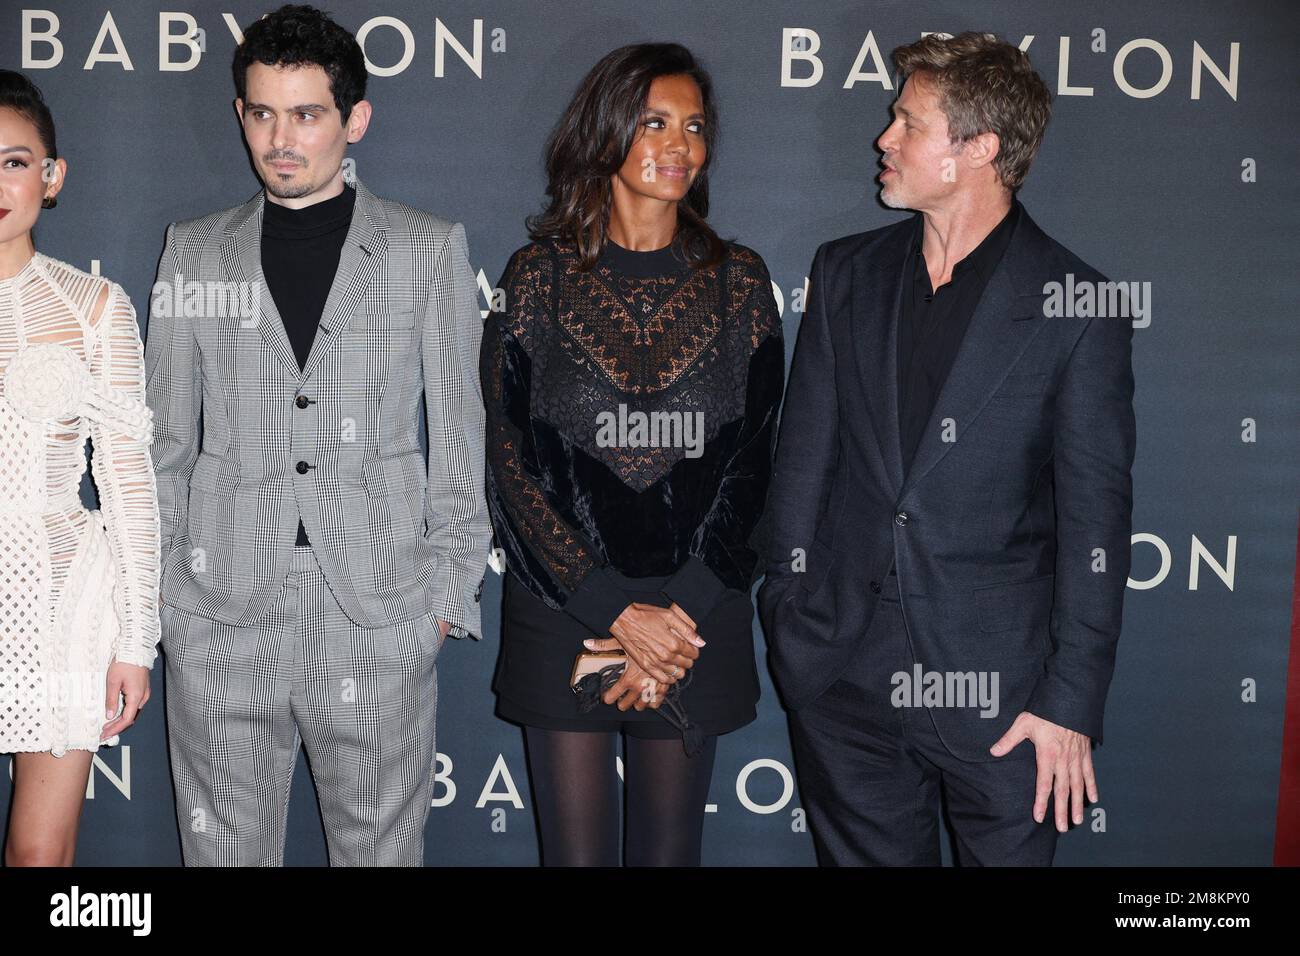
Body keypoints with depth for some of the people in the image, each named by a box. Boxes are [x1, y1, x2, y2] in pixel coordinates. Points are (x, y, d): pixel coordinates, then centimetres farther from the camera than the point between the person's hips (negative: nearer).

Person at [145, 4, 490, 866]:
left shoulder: (429, 249, 6)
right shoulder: (195, 253, 11)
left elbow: (460, 433, 5)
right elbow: (165, 441, 12)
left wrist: (450, 592, -1)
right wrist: (156, 596, 6)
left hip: (379, 618, -1)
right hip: (222, 617, 2)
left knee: (382, 847, 7)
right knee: (223, 849, 9)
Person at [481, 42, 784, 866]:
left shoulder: (736, 279, 4)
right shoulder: (539, 274, 1)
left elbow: (749, 464, 1)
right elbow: (513, 465, -4)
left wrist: (679, 625, -8)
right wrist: (618, 612, -11)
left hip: (696, 621, 1)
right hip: (562, 615, -1)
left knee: (670, 849, 11)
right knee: (576, 851, 6)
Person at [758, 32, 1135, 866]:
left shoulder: (1077, 305, -7)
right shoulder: (847, 273, 6)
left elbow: (1095, 517, -7)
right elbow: (804, 454, 8)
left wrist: (1072, 702, -8)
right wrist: (789, 611, 4)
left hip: (998, 683, -3)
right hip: (843, 673, 4)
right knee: (862, 854, 16)